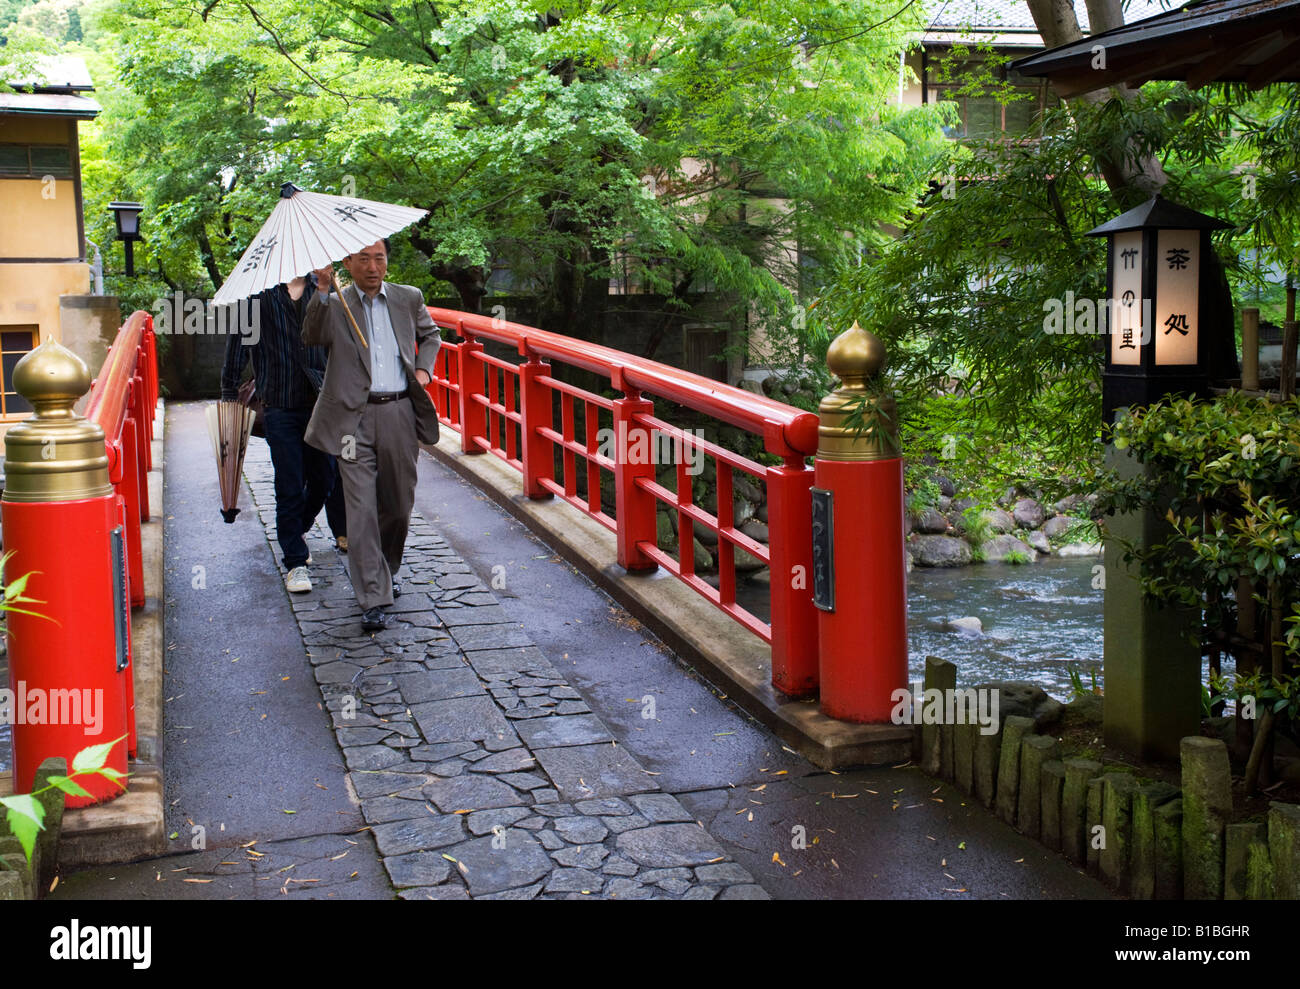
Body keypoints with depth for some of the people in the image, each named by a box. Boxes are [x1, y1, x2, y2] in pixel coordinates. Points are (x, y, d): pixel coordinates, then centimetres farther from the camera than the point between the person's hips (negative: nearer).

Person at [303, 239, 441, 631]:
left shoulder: (409, 298, 12)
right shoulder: (334, 304, 4)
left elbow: (430, 335, 27)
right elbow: (312, 336, -14)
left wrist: (424, 367, 9)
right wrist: (322, 290, -25)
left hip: (400, 414, 3)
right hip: (354, 418, -3)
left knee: (398, 503, 12)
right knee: (362, 506, -6)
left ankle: (387, 569, 38)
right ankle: (373, 599, -4)